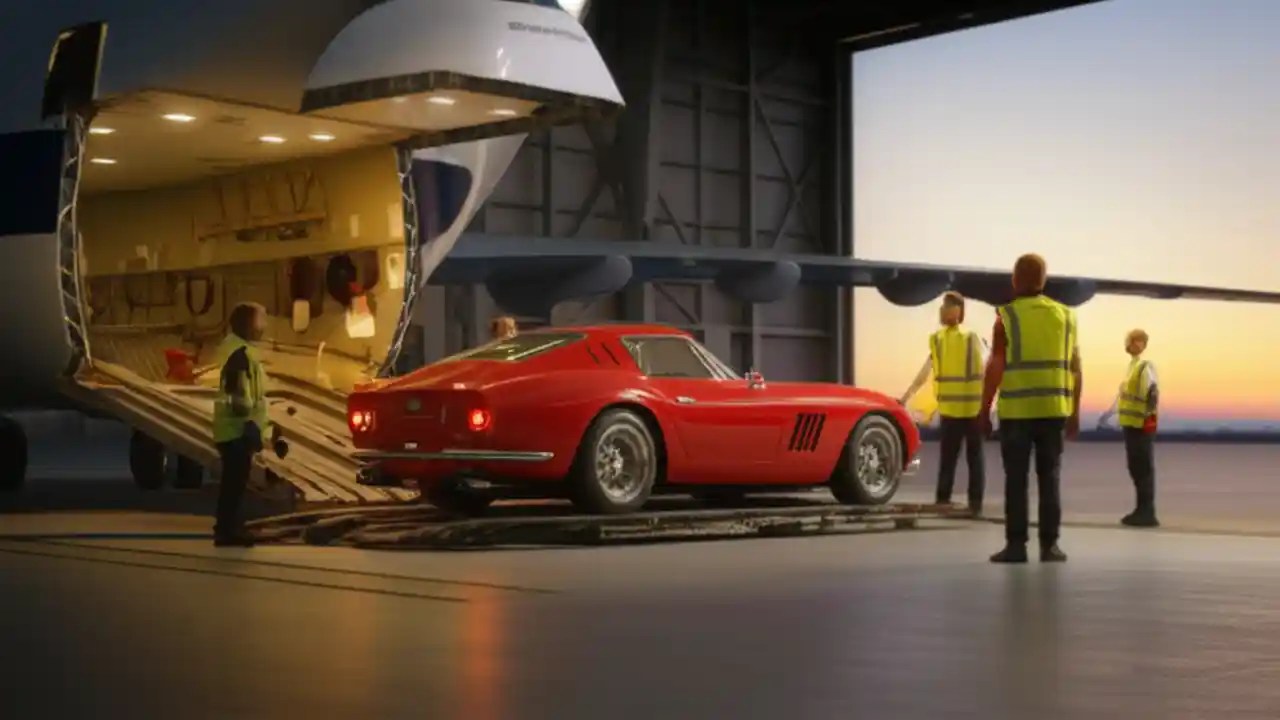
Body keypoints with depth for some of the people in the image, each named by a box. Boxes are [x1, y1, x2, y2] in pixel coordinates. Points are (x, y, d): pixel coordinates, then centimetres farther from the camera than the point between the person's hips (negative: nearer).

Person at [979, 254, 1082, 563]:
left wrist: (984, 411, -3)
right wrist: (1075, 412, 13)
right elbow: (1075, 368, 7)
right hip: (1054, 409, 3)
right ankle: (1049, 545, 4)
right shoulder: (1065, 316, 7)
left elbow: (994, 368, -9)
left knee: (1016, 479, 1)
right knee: (1049, 479, 6)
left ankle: (1016, 545, -1)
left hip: (1016, 410, -3)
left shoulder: (1007, 317, -5)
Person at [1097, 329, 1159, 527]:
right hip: (1130, 424, 9)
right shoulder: (1132, 365, 16)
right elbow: (1123, 392, 27)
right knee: (1135, 469, 13)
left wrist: (1150, 411, -36)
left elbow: (1153, 392, -24)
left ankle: (1148, 513, -3)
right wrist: (1109, 412, 33)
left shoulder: (1146, 366, -14)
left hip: (1142, 425, -9)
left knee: (1144, 469, -6)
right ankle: (1141, 510, 20)